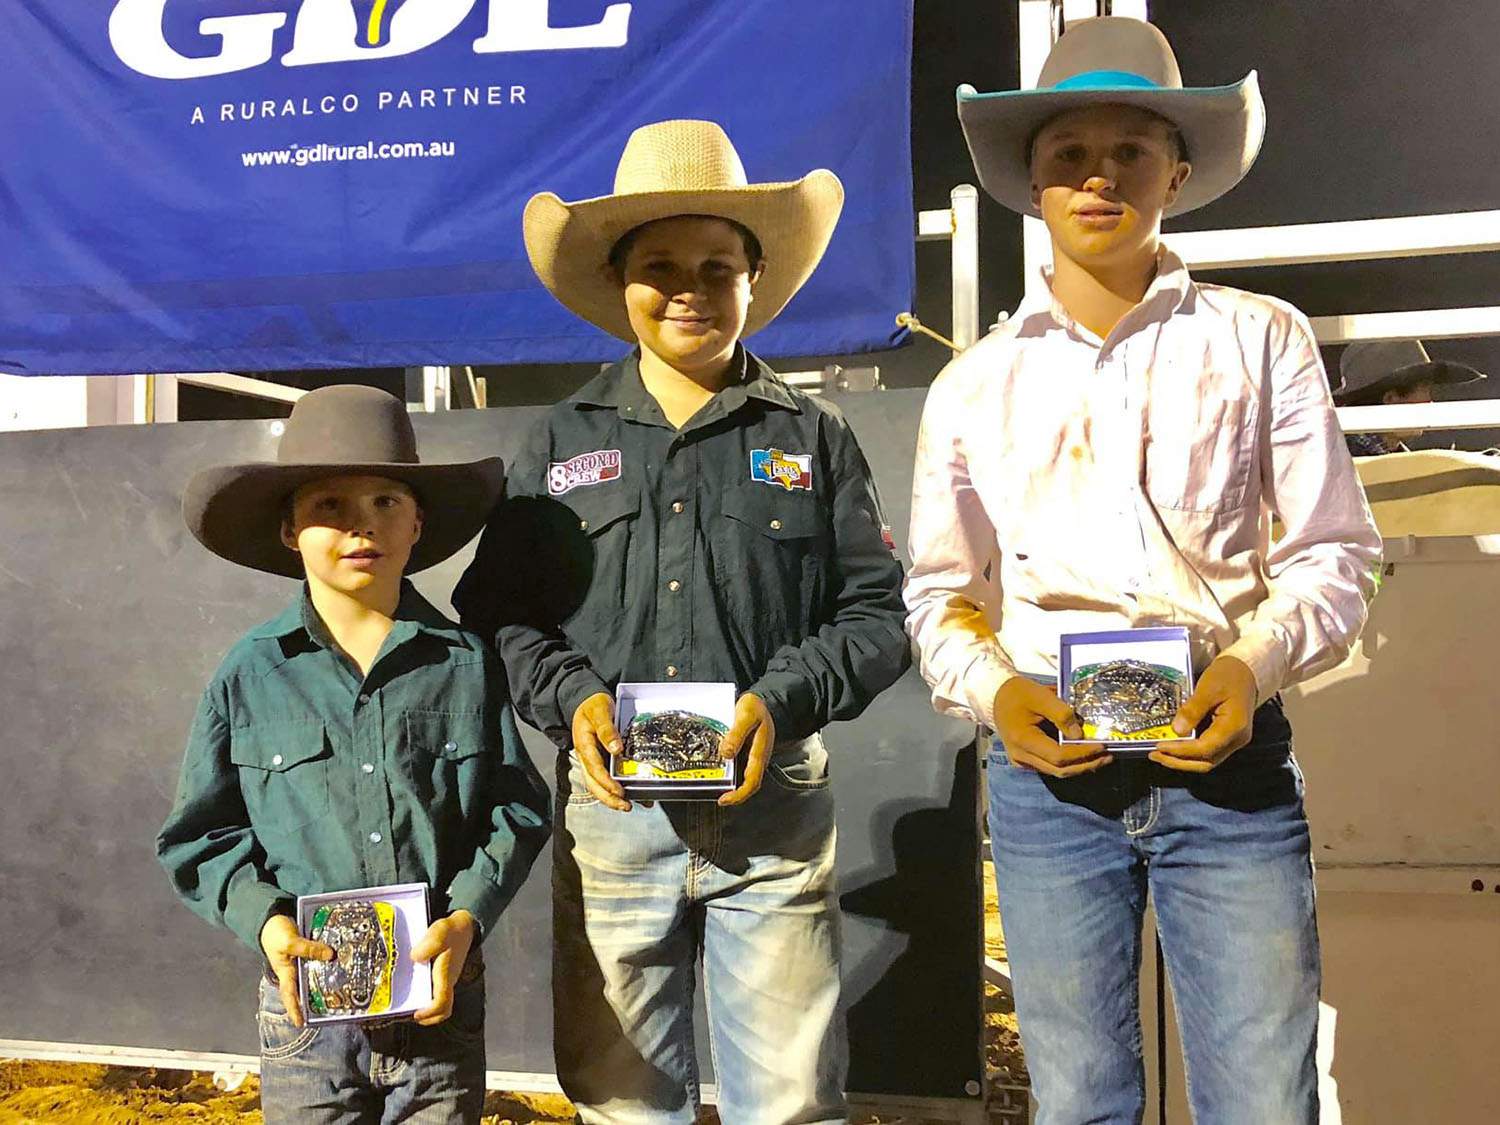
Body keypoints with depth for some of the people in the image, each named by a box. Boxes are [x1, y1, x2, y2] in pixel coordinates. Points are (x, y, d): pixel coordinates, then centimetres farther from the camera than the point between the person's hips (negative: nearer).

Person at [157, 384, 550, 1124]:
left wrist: (468, 915, -12)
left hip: (442, 998, 1)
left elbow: (517, 810, 2)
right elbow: (200, 835, 4)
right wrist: (263, 920, -12)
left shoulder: (468, 664, -1)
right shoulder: (248, 676, -1)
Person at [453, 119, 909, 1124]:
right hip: (611, 806, 1)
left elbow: (878, 613, 5)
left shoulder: (812, 435, 8)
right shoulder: (564, 442, 11)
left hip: (777, 811, -1)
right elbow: (497, 608, 9)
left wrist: (782, 700, -12)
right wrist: (572, 697, -10)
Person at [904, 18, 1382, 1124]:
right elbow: (939, 591, 11)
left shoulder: (1261, 340, 6)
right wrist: (996, 691, -9)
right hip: (1050, 771, 1)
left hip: (1228, 755, -1)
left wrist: (1254, 665, -14)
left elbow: (1334, 549, 5)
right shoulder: (973, 386, 9)